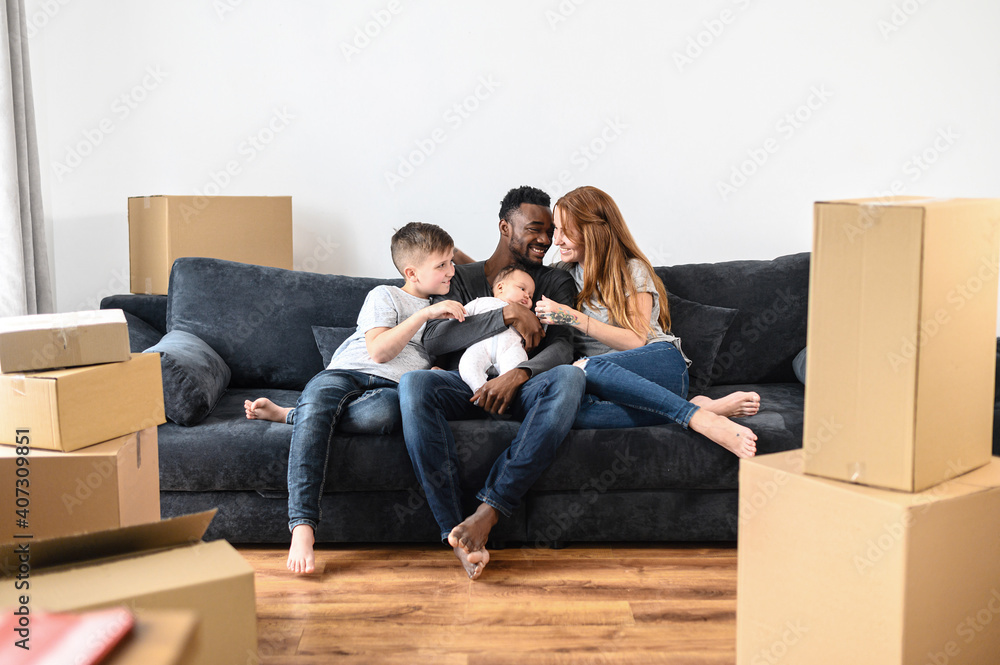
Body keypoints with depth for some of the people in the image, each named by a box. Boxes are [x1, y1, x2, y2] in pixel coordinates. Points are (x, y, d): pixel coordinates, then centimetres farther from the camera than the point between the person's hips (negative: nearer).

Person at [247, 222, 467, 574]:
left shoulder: (442, 311, 30)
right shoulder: (384, 295, 14)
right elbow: (378, 351, -1)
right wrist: (424, 314, -5)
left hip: (392, 387, 3)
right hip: (345, 373, -2)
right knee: (317, 399, -39)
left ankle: (290, 414, -21)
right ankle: (302, 526, -43)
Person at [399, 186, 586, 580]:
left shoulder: (556, 283, 18)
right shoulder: (461, 278, 16)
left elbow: (560, 346, 0)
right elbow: (434, 340, -2)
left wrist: (517, 376, -21)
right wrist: (509, 314, -10)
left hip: (522, 388, 0)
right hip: (466, 385, 0)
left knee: (569, 377, -35)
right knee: (413, 384, -34)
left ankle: (487, 512, -39)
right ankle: (457, 532, -38)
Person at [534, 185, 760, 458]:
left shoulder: (632, 270, 4)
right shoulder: (568, 272, 20)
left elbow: (636, 340, -6)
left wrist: (573, 317, -14)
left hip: (660, 363, -4)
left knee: (583, 369, -39)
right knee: (572, 410, -36)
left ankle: (700, 417, -38)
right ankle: (700, 409, -32)